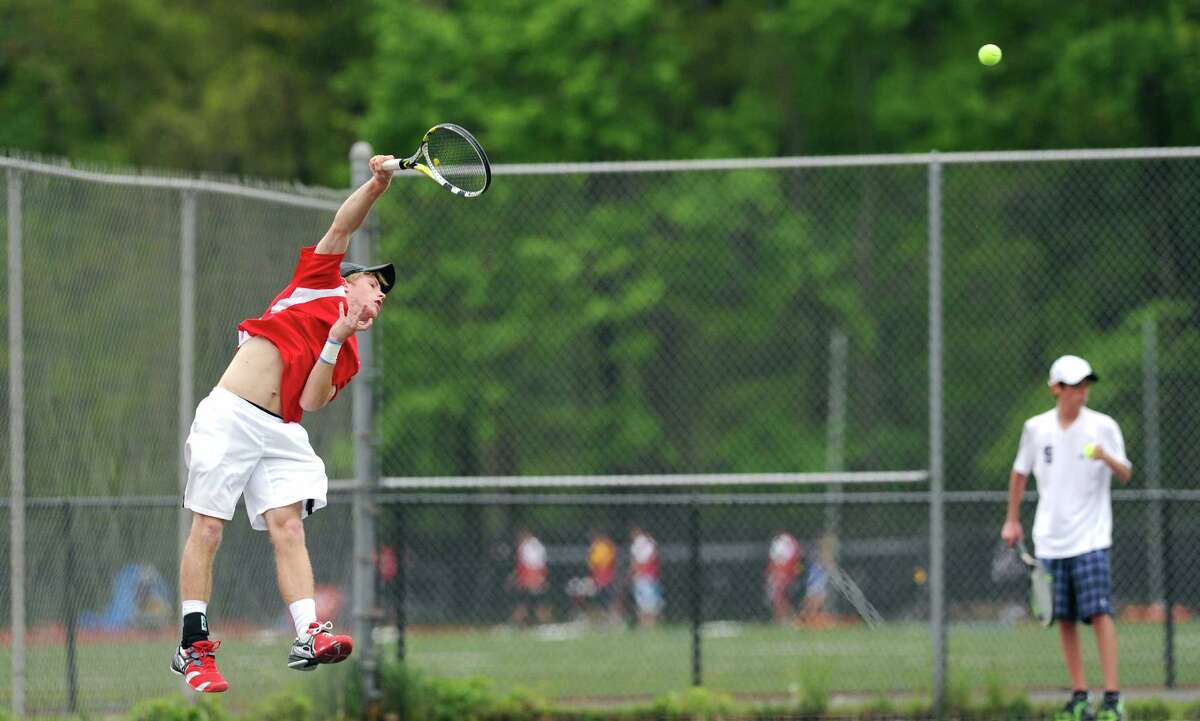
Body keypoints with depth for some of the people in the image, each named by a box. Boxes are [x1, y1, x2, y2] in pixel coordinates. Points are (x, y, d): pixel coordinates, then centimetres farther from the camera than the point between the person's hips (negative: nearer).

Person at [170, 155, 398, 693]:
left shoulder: (348, 358, 21)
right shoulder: (319, 283, 13)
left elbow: (311, 401, 3)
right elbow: (343, 226, 2)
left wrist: (334, 341, -7)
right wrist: (376, 184, -12)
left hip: (281, 431, 5)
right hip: (230, 416, -5)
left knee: (288, 525, -12)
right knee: (207, 528, -6)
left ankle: (308, 636, -26)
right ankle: (193, 646, -2)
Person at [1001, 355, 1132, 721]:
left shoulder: (1103, 426, -2)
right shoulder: (1037, 428, 4)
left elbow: (1125, 474, -2)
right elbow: (1020, 473, 17)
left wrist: (1108, 458, -23)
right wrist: (1012, 519, 18)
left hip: (1090, 539, -3)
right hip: (1050, 540, 3)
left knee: (1099, 613, -13)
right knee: (1064, 619, 4)